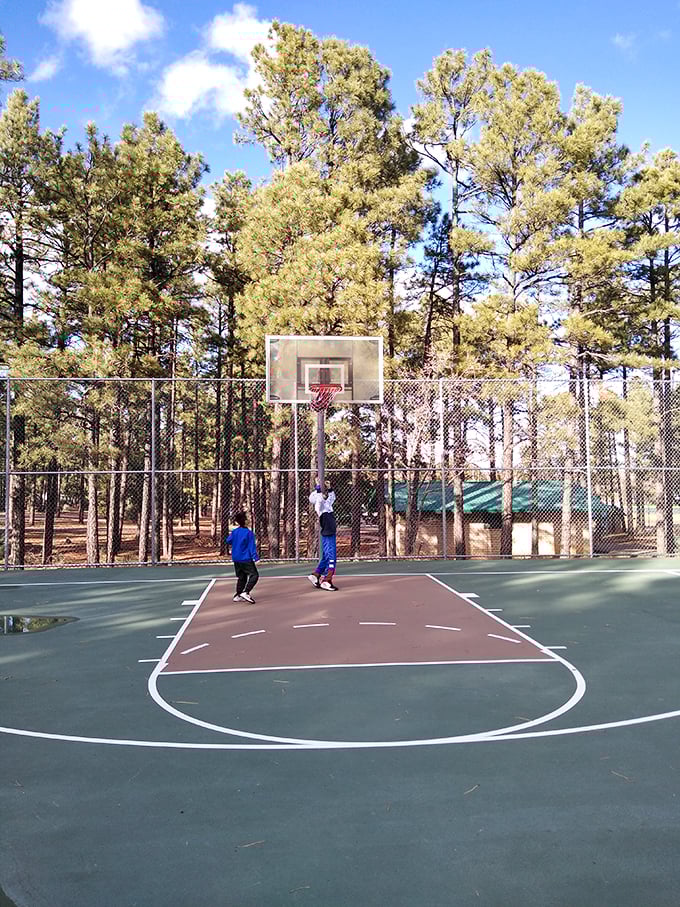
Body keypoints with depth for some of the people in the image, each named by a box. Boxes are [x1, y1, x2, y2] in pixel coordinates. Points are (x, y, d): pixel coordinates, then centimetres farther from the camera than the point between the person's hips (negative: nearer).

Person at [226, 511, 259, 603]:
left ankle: (238, 595, 18)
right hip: (246, 559, -7)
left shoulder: (234, 532, 0)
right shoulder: (249, 533, -14)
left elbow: (228, 541, 14)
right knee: (254, 575, -5)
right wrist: (255, 557, -15)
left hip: (236, 559, 7)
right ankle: (246, 592, -18)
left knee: (241, 577, 16)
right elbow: (252, 546, -16)